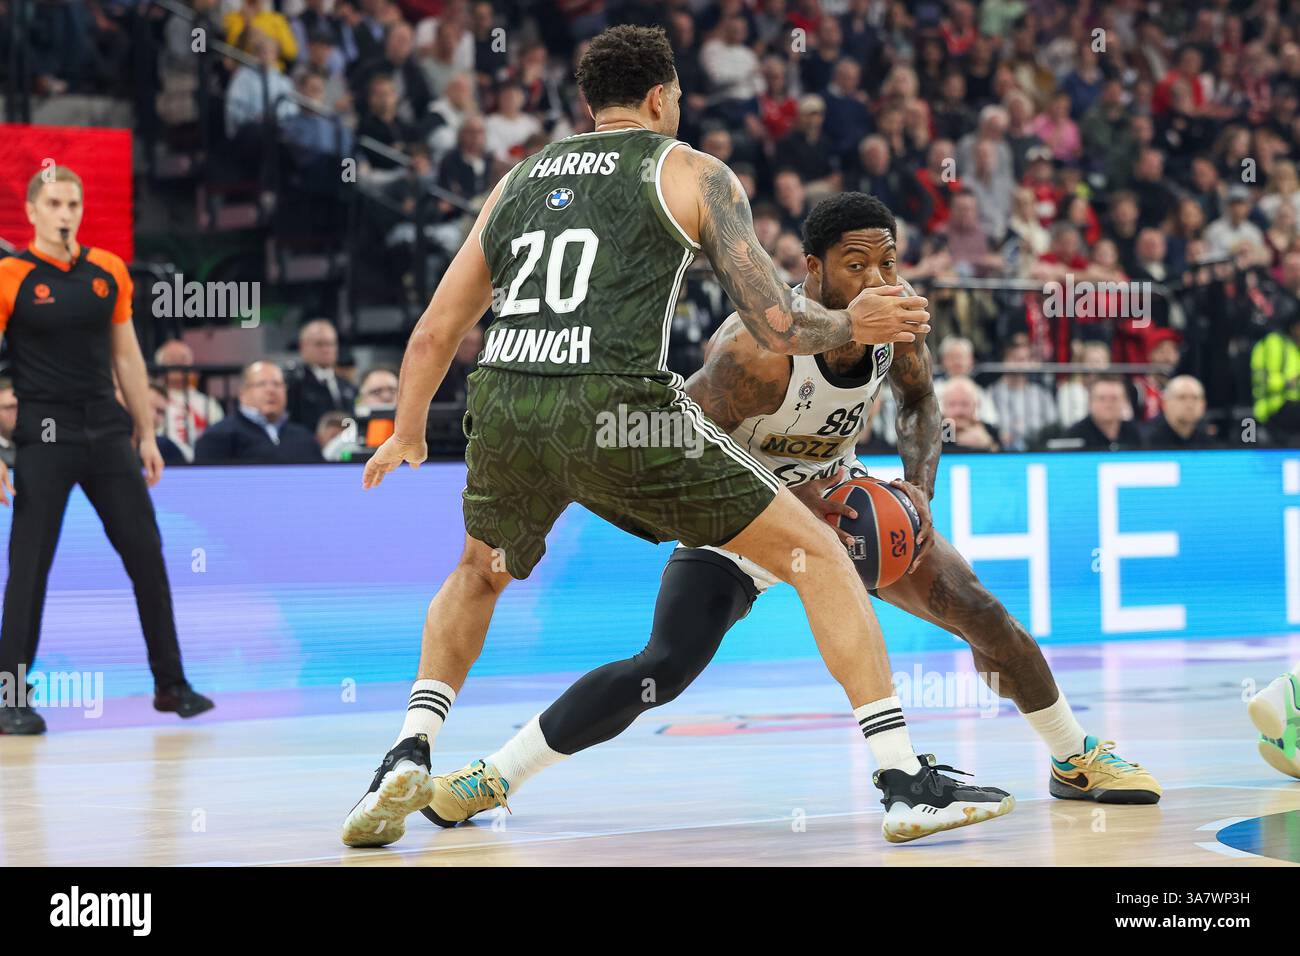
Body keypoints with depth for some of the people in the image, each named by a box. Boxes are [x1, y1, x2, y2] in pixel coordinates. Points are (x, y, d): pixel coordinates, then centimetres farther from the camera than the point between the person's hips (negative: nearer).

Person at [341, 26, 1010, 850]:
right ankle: (907, 781, 0)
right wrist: (852, 327, 23)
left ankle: (409, 758, 15)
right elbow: (778, 325, 2)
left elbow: (435, 333, 27)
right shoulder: (693, 173, 11)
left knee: (478, 577, 35)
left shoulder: (518, 181, 24)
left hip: (504, 407, 5)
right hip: (617, 409, -4)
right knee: (818, 554, 8)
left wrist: (408, 435, 44)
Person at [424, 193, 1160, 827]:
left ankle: (1078, 759, 18)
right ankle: (495, 777, -11)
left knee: (981, 611, -5)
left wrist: (920, 488, -13)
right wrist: (788, 505, -37)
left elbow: (919, 402, 5)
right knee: (666, 668, -23)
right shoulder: (758, 351, -36)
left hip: (838, 491, 5)